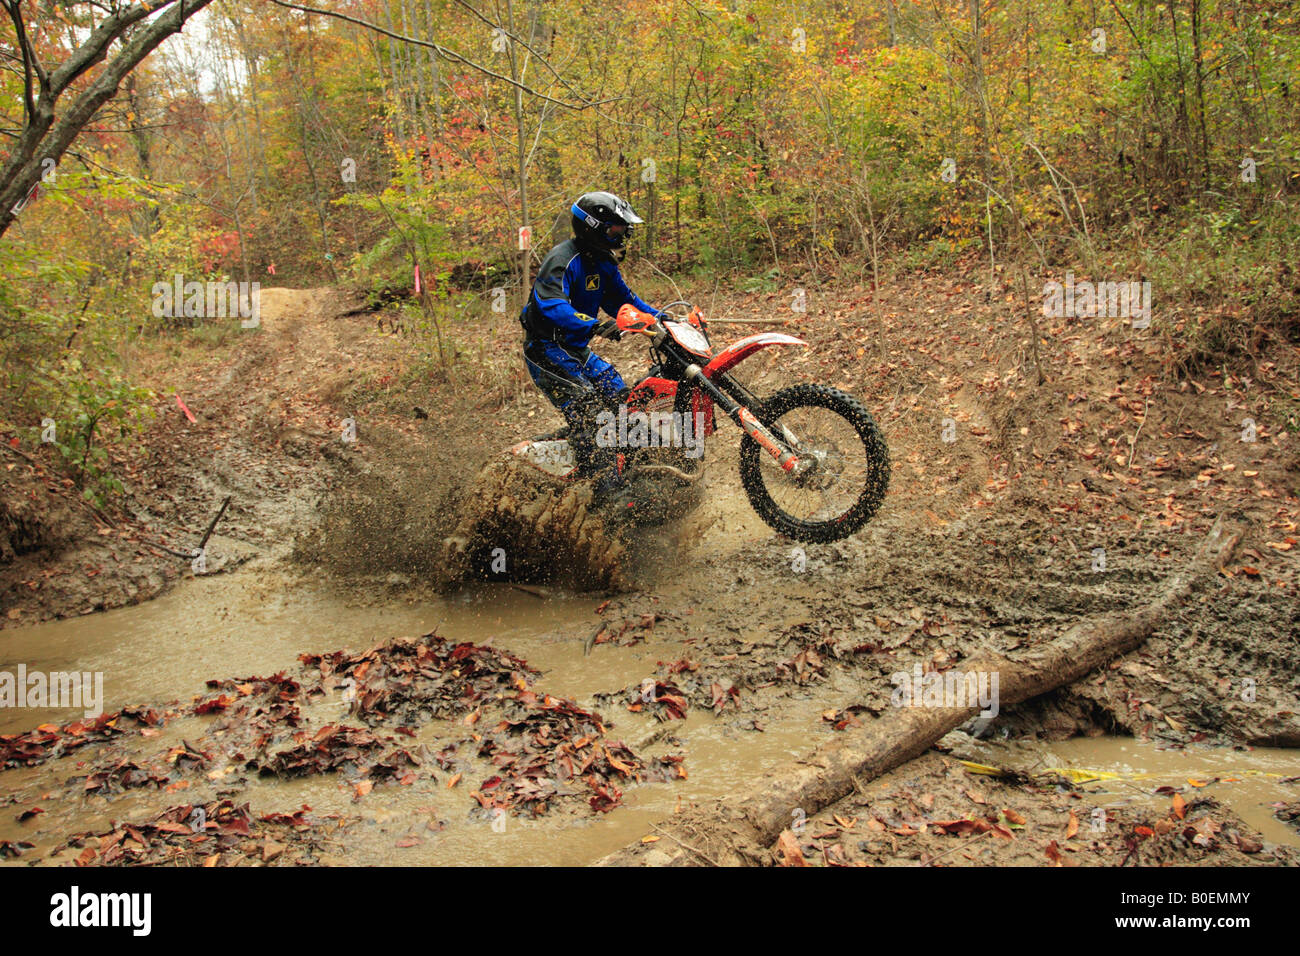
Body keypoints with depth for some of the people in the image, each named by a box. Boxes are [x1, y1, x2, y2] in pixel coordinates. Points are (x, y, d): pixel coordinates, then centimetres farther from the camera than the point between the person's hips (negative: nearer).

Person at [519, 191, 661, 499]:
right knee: (585, 407, -24)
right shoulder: (563, 259, -22)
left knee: (618, 396, 4)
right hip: (546, 347, -10)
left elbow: (622, 298, 20)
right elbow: (549, 304, -38)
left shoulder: (603, 262, 8)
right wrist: (594, 326, -50)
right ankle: (609, 489, -25)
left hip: (576, 348, 10)